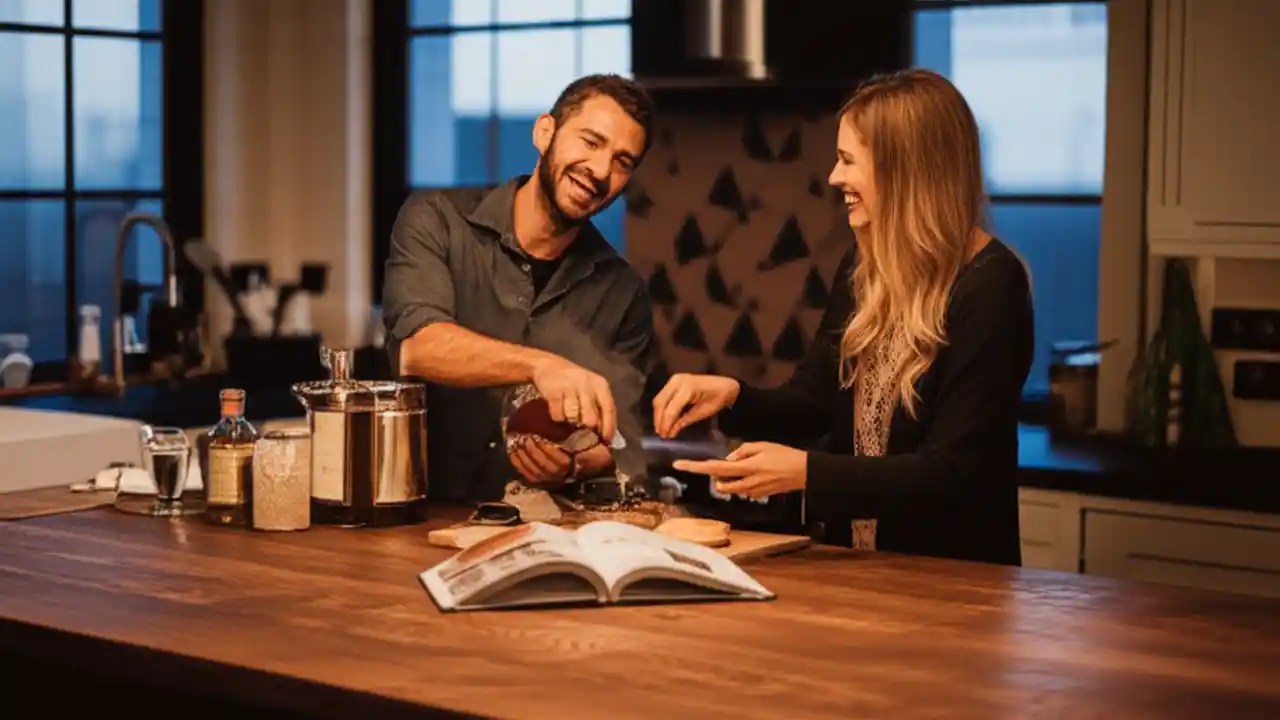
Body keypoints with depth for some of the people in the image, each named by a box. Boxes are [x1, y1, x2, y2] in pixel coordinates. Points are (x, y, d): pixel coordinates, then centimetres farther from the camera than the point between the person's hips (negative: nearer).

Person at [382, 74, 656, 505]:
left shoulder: (622, 294, 5)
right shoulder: (436, 221, -2)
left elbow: (617, 445, 2)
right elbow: (418, 345, -20)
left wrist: (573, 465, -21)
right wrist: (541, 365, -35)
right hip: (420, 511, -1)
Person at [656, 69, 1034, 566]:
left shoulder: (990, 287, -15)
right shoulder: (862, 267, 8)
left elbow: (950, 472, -18)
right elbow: (811, 403, 14)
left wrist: (806, 471, -25)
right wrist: (732, 395, -6)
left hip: (949, 573, -6)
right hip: (849, 561, 6)